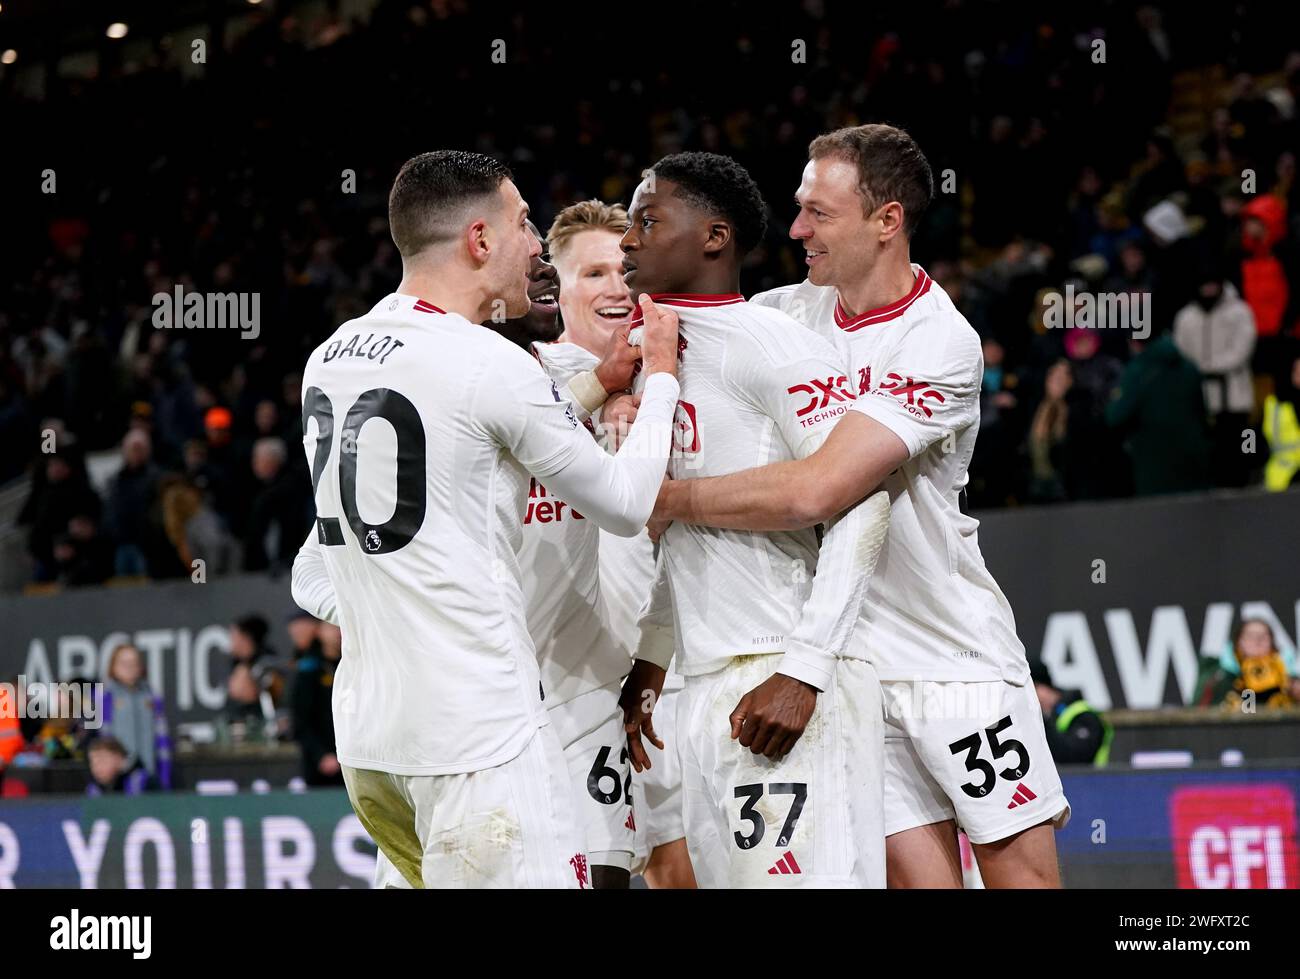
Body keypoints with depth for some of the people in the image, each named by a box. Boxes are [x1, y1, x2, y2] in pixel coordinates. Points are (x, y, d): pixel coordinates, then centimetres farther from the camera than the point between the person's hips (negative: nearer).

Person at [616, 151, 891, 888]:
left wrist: (802, 672, -22)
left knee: (796, 877, -13)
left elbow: (862, 504, -17)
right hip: (708, 688, 9)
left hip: (783, 689, -9)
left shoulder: (768, 345, -10)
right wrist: (650, 660, 25)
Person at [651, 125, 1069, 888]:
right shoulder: (786, 314, 2)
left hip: (957, 652, -4)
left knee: (1024, 872, -3)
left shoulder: (941, 343, -17)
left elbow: (815, 492, -27)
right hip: (849, 664, 5)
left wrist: (672, 499, -18)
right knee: (918, 873, 2)